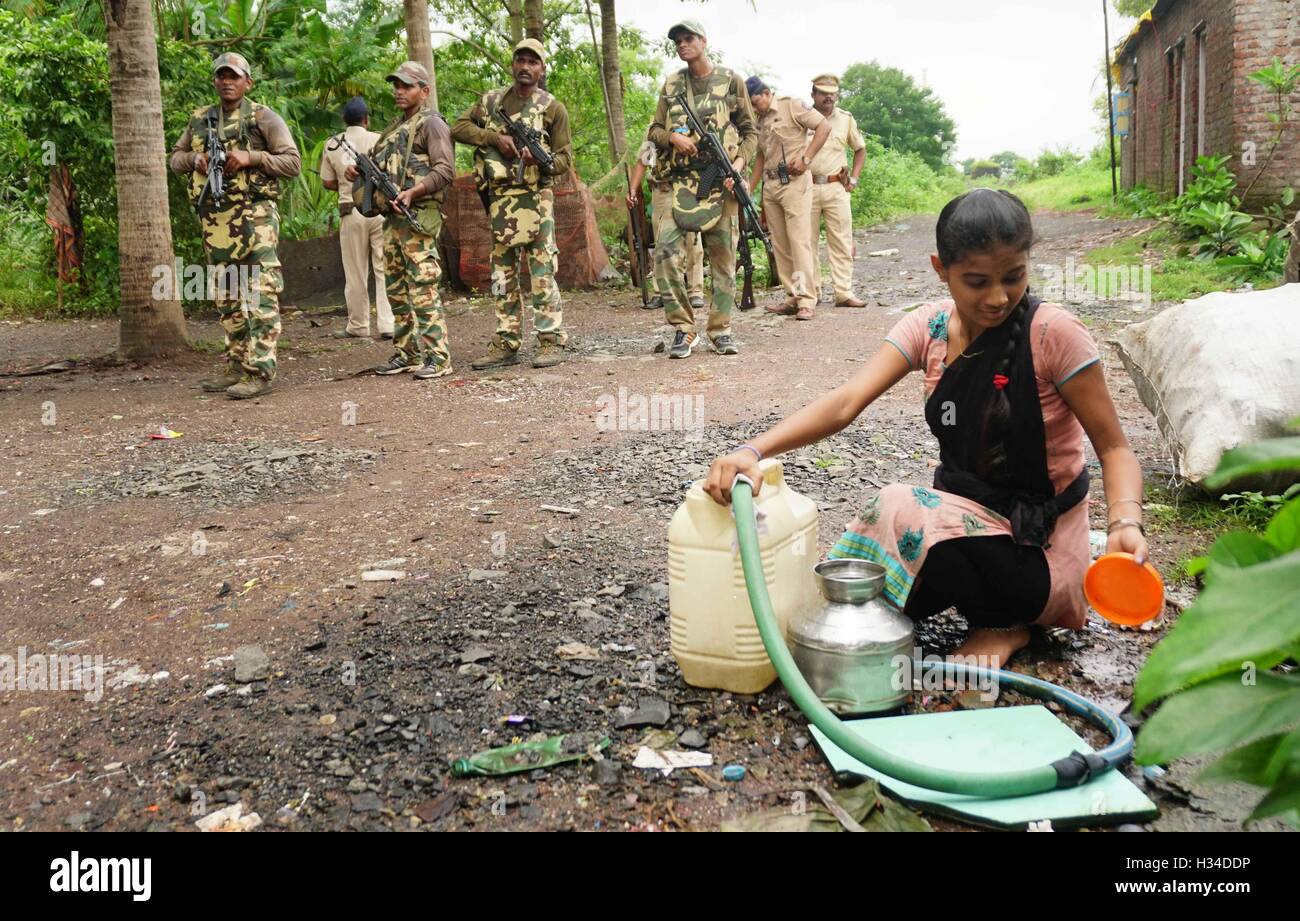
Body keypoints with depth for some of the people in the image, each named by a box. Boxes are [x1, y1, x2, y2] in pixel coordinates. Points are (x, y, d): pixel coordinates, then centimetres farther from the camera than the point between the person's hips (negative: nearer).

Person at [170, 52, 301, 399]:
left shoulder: (264, 118, 1)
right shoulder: (199, 120, 16)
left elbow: (292, 162, -3)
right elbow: (175, 156, 24)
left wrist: (251, 157, -14)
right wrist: (194, 158, 1)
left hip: (254, 215, -6)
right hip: (214, 218, 6)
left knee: (260, 295, -10)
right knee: (227, 297, 10)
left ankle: (260, 371, -9)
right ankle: (236, 367, 18)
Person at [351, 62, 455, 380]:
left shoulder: (431, 123, -4)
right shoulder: (395, 127, 22)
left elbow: (445, 170, -15)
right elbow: (376, 161, 28)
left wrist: (412, 192, -25)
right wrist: (356, 170, 6)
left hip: (419, 215, -9)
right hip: (393, 218, 9)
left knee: (423, 288, -12)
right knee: (396, 289, 11)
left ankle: (437, 358, -10)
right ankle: (406, 353, 18)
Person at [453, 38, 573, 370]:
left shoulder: (553, 107, 3)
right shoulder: (490, 100, 13)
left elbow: (565, 158, 2)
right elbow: (458, 127, 7)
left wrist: (541, 160, -19)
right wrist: (496, 138, -6)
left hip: (534, 199, -4)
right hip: (498, 200, 4)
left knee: (542, 271, -6)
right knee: (502, 274, 7)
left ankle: (551, 341, -1)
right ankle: (506, 343, 14)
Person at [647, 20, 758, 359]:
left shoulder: (731, 81, 6)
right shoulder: (671, 86, 12)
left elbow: (750, 131, 8)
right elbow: (654, 130, 16)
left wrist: (740, 161, -9)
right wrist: (672, 136, -6)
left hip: (721, 182, -1)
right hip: (682, 182, 1)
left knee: (723, 257, 2)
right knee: (666, 251, -14)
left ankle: (721, 329, 12)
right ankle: (682, 328, -4)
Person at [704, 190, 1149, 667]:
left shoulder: (1054, 335, -17)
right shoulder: (930, 327, -5)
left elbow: (1113, 448, -11)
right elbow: (848, 400, -18)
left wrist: (1126, 524, -33)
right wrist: (753, 450, -34)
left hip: (1037, 548, -4)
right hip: (965, 515, 4)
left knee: (900, 513, -30)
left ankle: (1004, 624, -5)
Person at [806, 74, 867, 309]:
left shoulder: (846, 119, 10)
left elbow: (860, 149, 21)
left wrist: (854, 178, 10)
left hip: (837, 187, 1)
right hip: (807, 187, -1)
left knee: (842, 242, -4)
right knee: (807, 242, 3)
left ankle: (844, 293, -3)